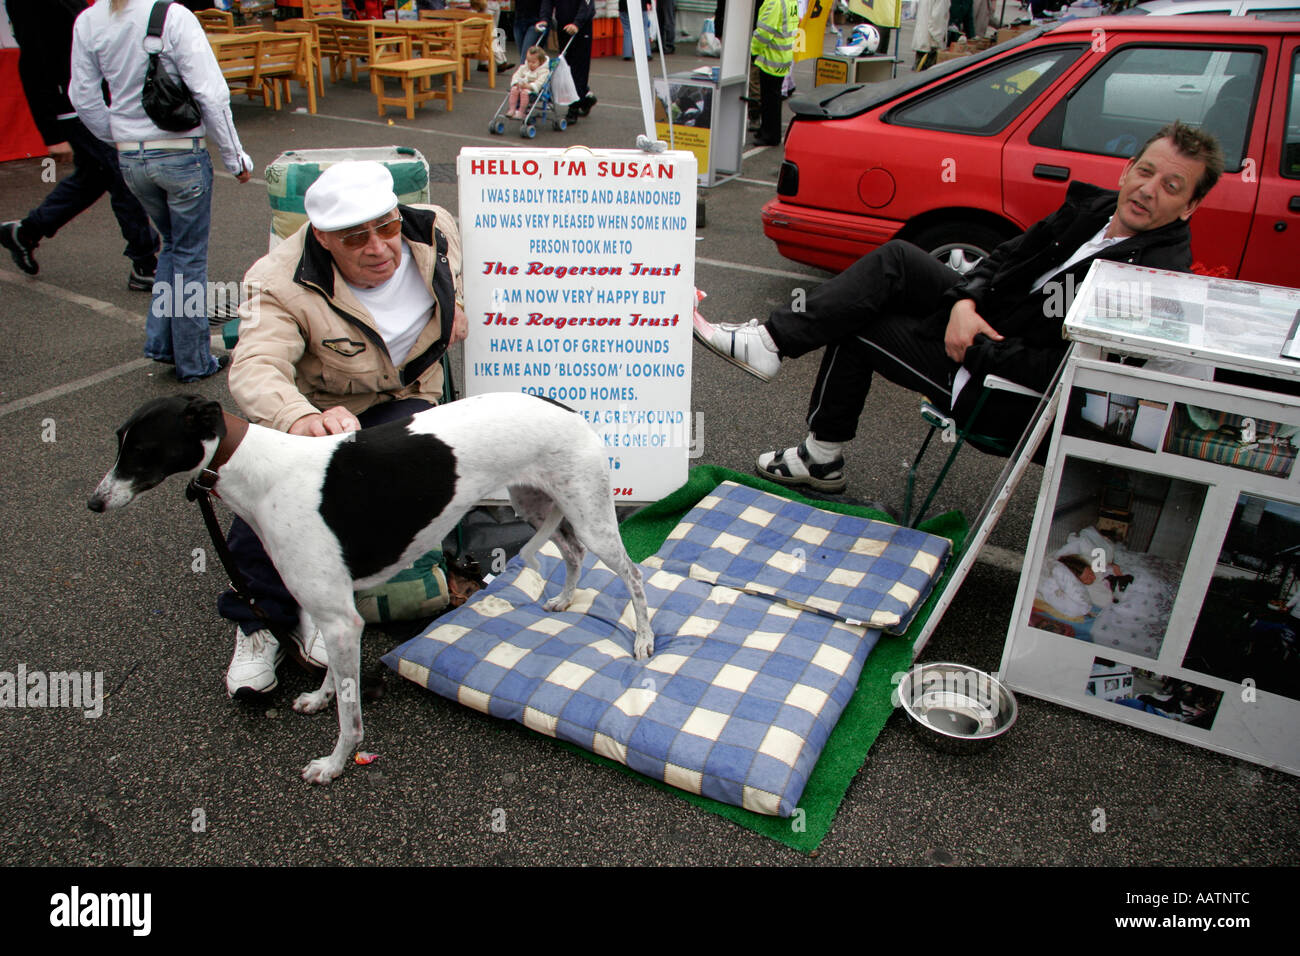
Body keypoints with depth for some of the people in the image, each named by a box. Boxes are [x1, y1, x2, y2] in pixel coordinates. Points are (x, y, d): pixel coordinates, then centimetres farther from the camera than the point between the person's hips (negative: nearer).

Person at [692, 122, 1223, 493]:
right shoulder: (1096, 207, 3)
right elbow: (1007, 255, 8)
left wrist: (976, 349, -22)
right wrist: (965, 303, -12)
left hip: (1003, 397, -8)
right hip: (989, 324, 8)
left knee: (857, 326, -7)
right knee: (896, 259, -3)